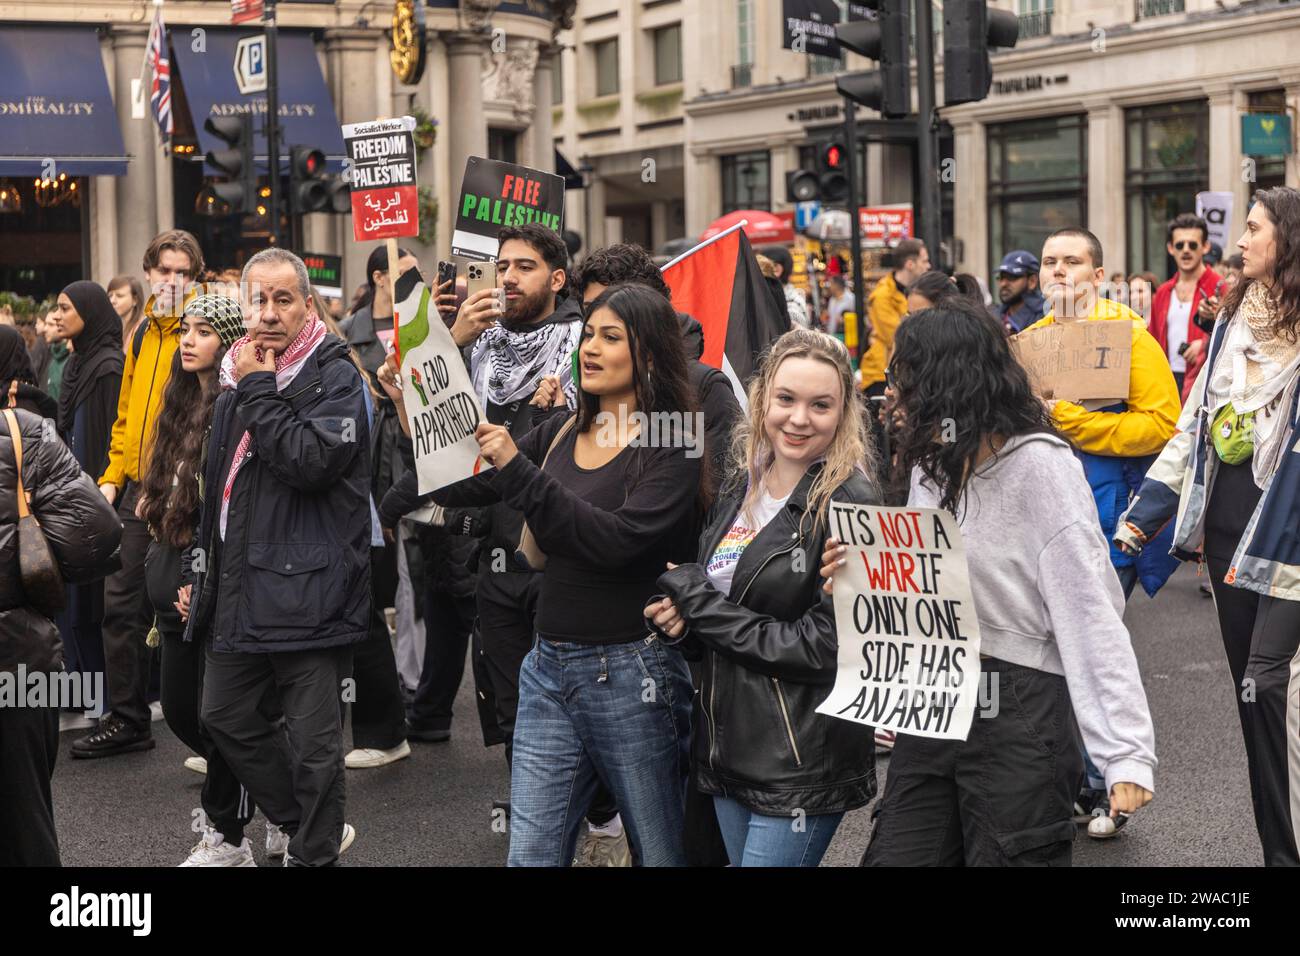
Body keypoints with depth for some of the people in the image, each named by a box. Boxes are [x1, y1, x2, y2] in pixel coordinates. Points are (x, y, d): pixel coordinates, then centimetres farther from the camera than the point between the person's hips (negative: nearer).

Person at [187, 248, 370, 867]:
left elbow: (311, 462, -25)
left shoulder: (335, 377, -8)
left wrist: (258, 391, -17)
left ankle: (315, 851, 18)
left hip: (308, 589, -8)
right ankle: (309, 824, 32)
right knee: (226, 717, 16)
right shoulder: (236, 379, 14)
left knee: (313, 741, 0)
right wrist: (204, 566, 24)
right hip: (240, 590, 8)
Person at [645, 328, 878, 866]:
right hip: (728, 743, 7)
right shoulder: (740, 490, 8)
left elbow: (825, 647, -19)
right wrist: (682, 615, -4)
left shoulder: (850, 504, -14)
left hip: (802, 761, -7)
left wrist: (701, 607, -14)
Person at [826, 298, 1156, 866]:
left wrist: (1127, 753, -23)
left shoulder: (1042, 465, -13)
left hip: (1018, 714, -7)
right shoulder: (930, 463, 9)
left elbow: (1089, 612, -18)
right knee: (896, 857, 10)